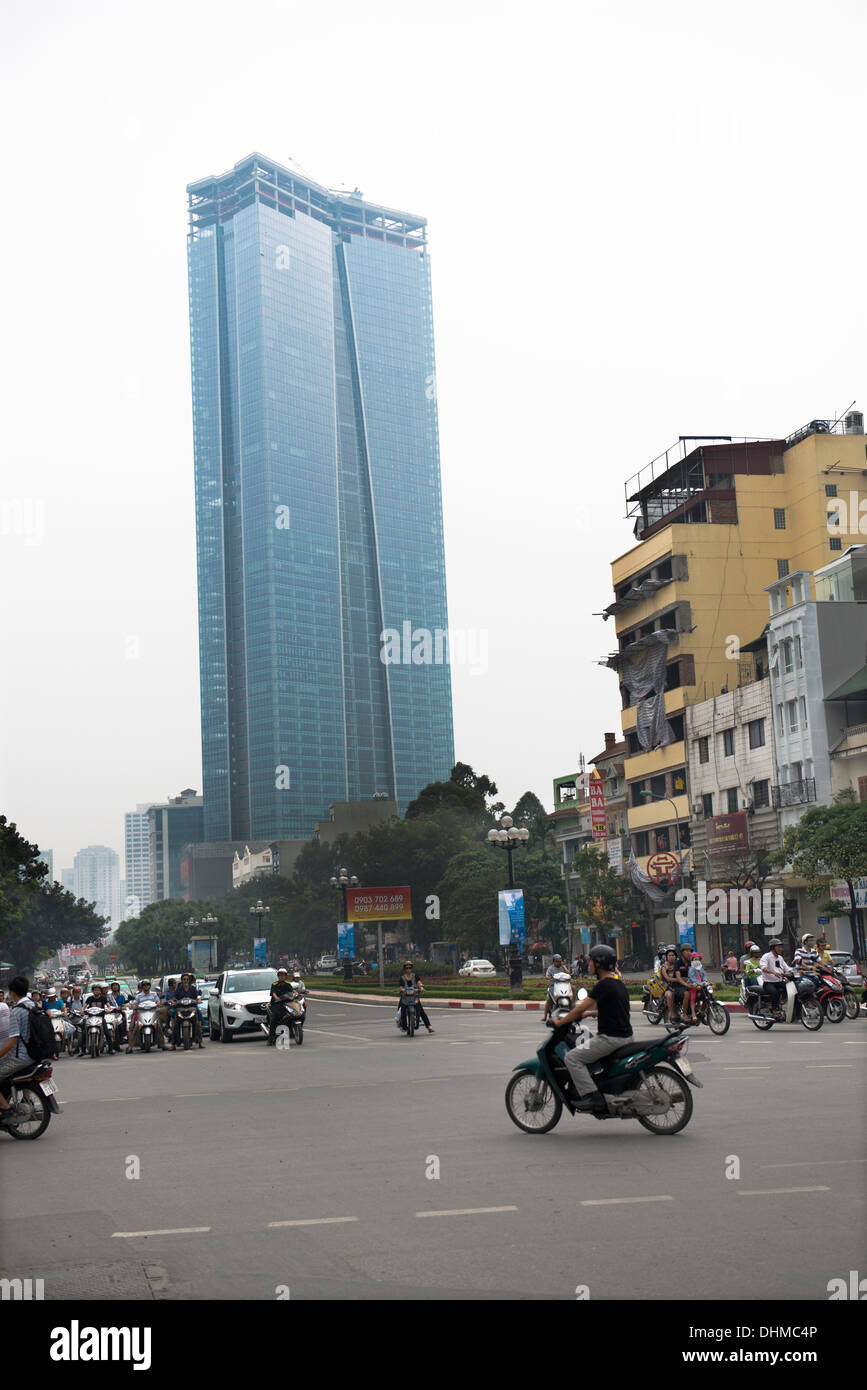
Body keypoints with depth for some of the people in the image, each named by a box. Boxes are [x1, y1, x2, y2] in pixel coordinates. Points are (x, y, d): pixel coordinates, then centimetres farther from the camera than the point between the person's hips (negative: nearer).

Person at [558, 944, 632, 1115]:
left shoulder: (604, 985, -16)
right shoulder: (618, 983, 13)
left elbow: (580, 1008, -15)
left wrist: (559, 1022, -4)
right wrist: (590, 1013, 26)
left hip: (611, 1038, -10)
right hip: (625, 1035, 10)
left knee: (572, 1058, -9)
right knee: (583, 1044, 29)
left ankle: (592, 1097, -16)